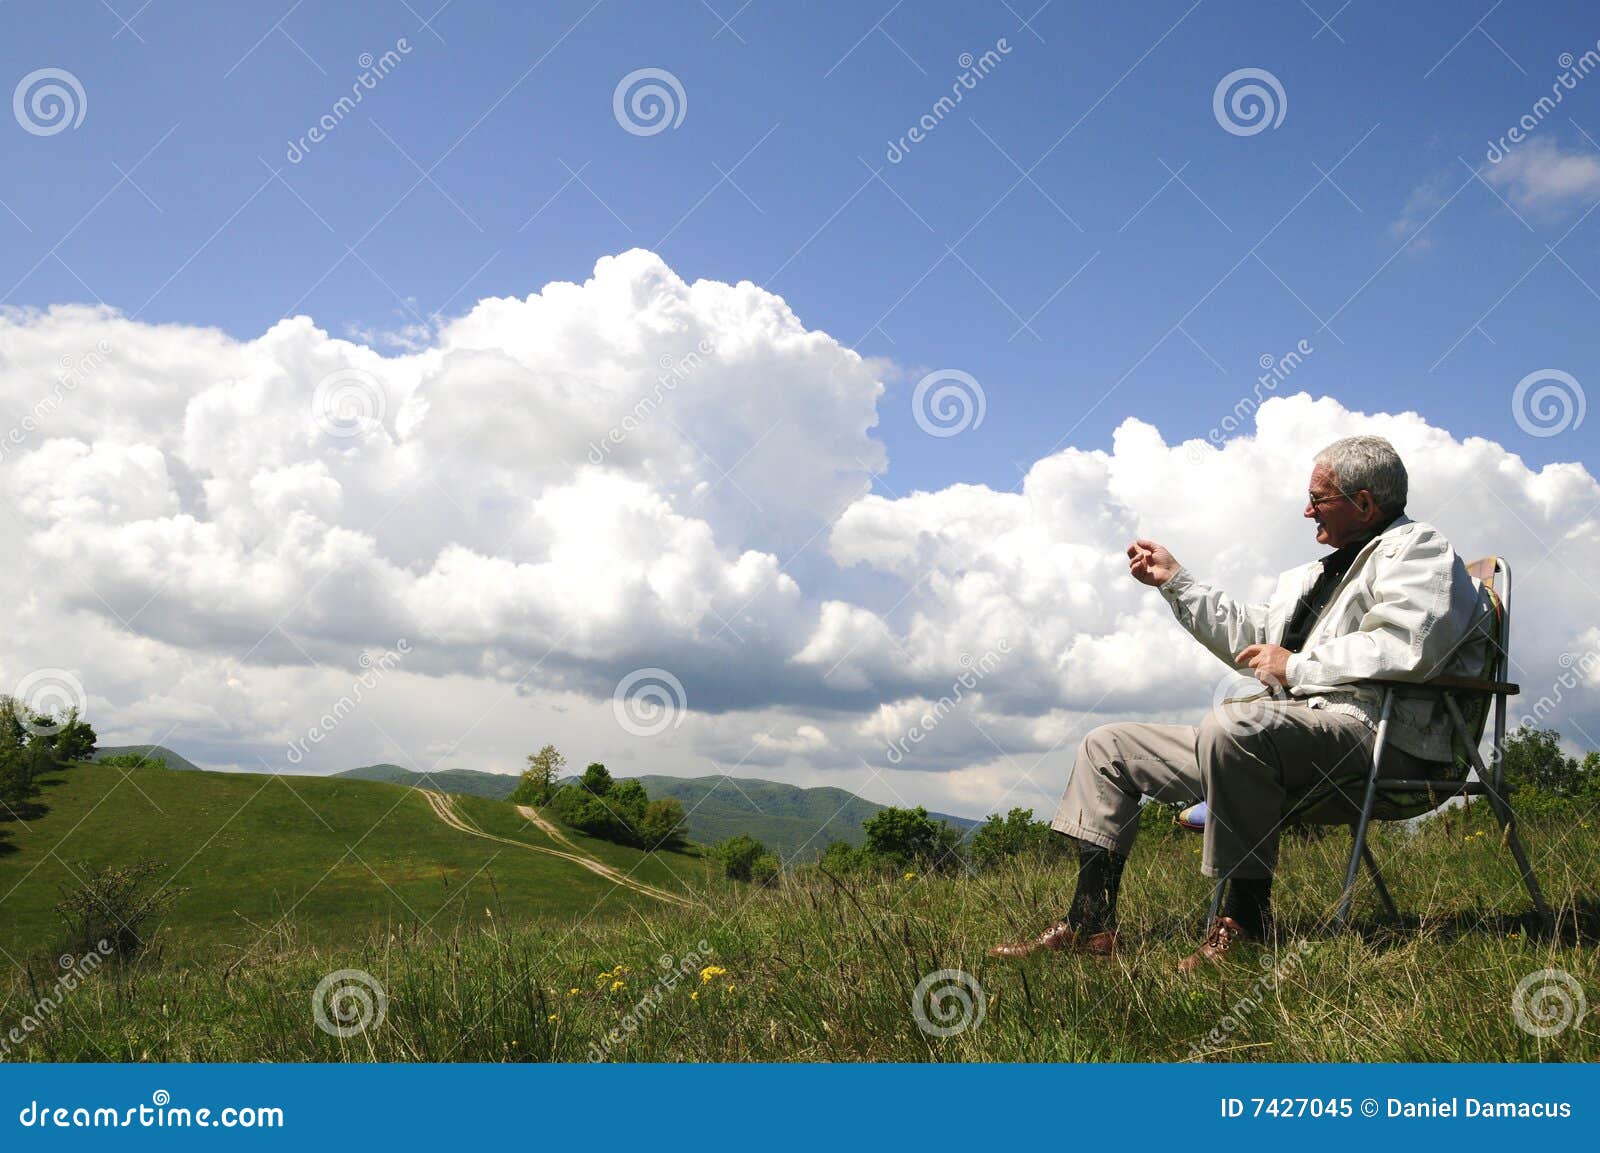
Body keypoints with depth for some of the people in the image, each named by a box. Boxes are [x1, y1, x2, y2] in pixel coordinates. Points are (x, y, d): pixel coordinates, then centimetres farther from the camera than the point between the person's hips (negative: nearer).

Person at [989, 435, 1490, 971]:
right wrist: (1175, 580, 31)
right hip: (1291, 731, 10)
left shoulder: (1419, 550, -1)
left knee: (1231, 727, -42)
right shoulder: (1315, 575, 29)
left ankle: (1246, 920, -27)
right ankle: (1090, 925, -3)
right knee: (1108, 745, 8)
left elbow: (1405, 646, -21)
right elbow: (1248, 636, 35)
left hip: (1368, 733, -10)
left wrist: (1297, 669, -13)